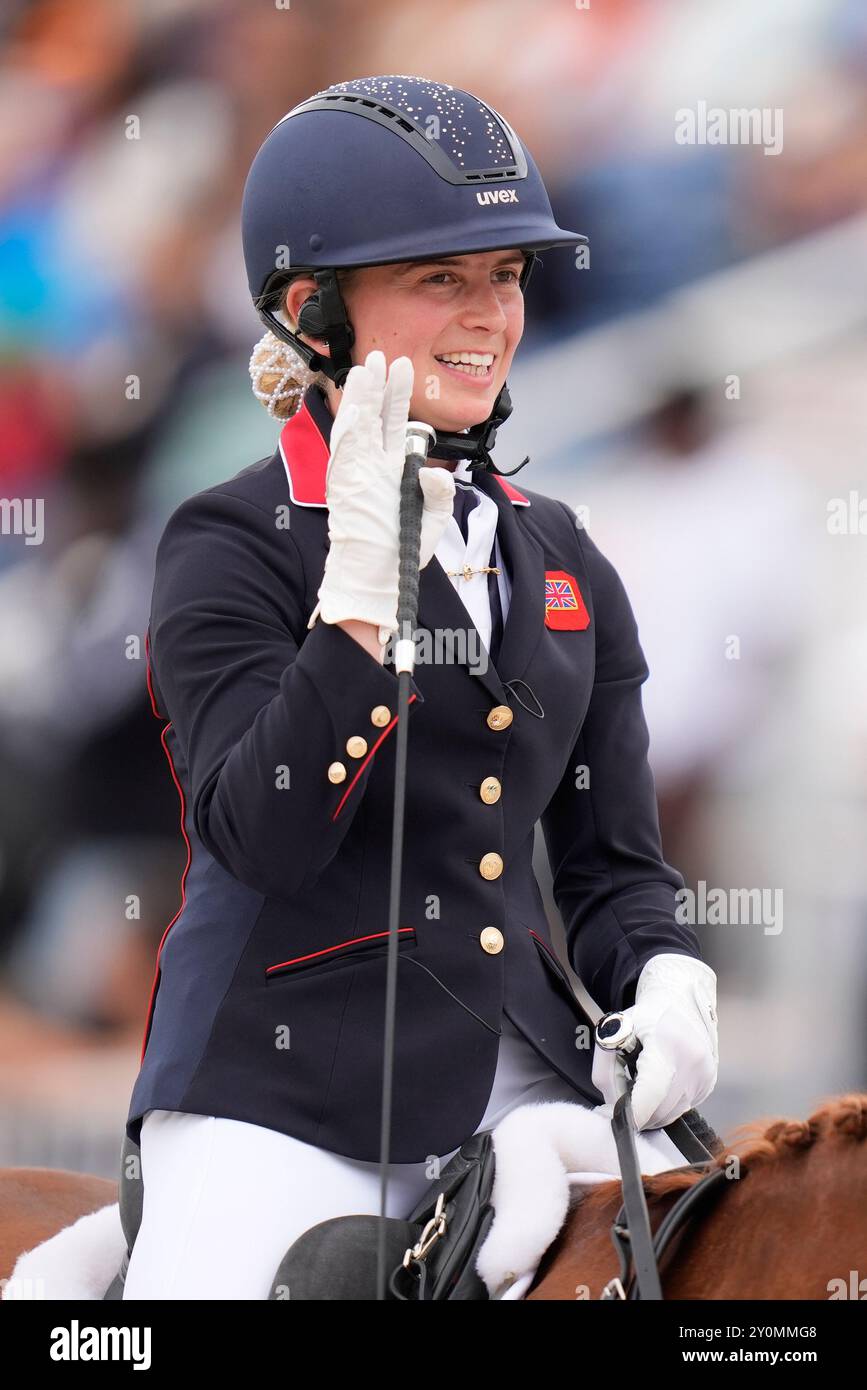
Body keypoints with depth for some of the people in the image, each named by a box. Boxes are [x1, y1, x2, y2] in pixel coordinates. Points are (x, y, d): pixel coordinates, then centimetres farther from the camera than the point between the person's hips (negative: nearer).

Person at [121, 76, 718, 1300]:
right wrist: (360, 592, -23)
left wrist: (667, 979, -4)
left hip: (524, 1075, 5)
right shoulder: (233, 549, -3)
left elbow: (610, 857, 16)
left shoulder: (559, 561, 14)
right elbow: (262, 835, -16)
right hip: (279, 1093, -5)